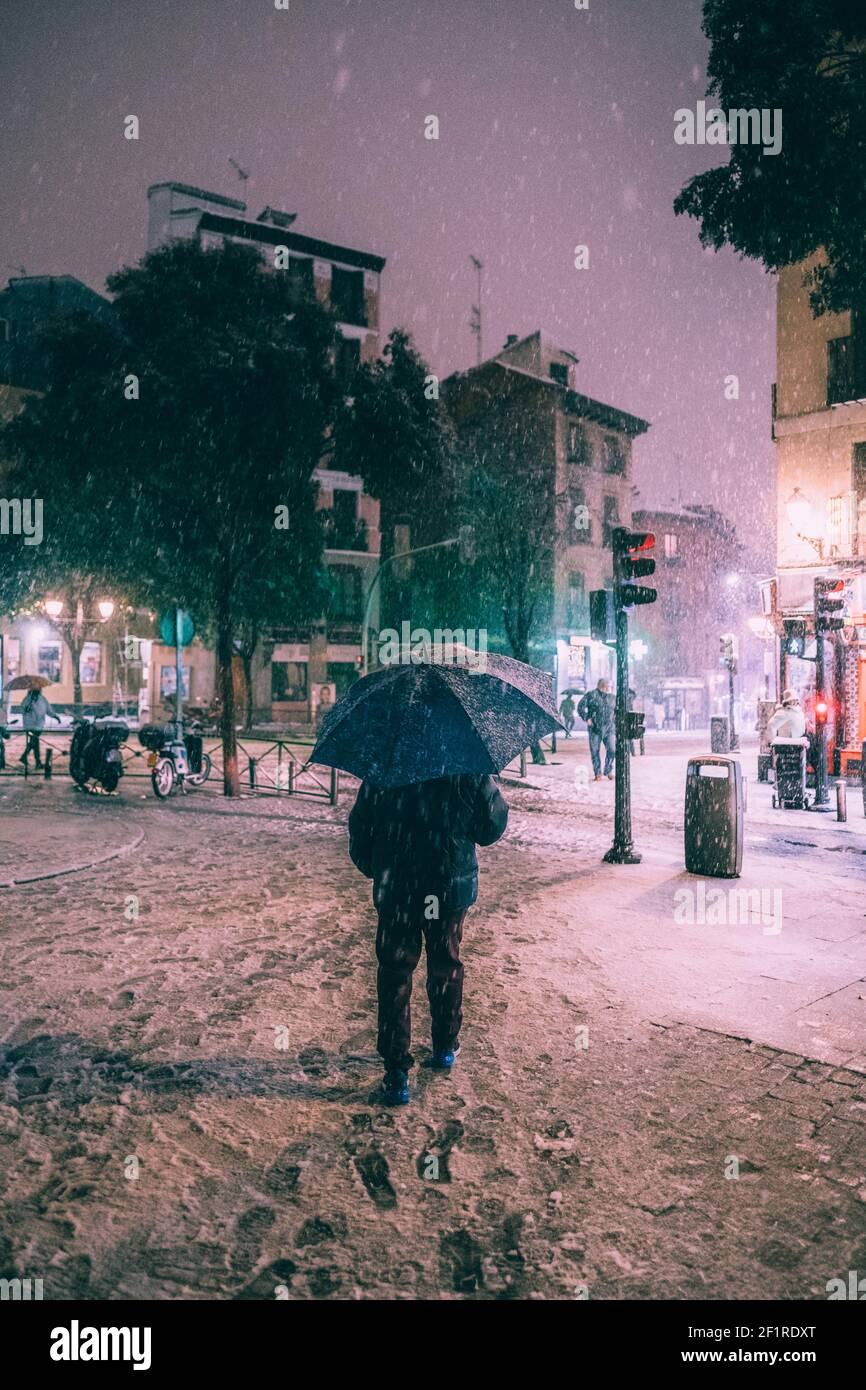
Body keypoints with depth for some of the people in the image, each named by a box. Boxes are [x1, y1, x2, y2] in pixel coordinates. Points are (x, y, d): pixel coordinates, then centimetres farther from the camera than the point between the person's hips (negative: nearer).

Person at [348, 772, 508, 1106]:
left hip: (395, 891, 0)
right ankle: (445, 1047, 36)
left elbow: (360, 827, -1)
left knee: (394, 974, 9)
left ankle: (396, 1071, 8)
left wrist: (373, 870, 15)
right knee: (446, 967, 21)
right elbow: (493, 827, -3)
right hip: (450, 890, 1)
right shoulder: (470, 772, -10)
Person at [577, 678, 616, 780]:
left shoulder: (611, 697, 12)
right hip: (595, 729, -3)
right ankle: (598, 774, 12)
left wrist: (613, 721, 13)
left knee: (612, 750, -4)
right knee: (595, 751, 1)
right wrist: (587, 718, -10)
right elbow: (581, 707, -4)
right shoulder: (591, 695, -1)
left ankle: (608, 770, 17)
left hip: (609, 729, 3)